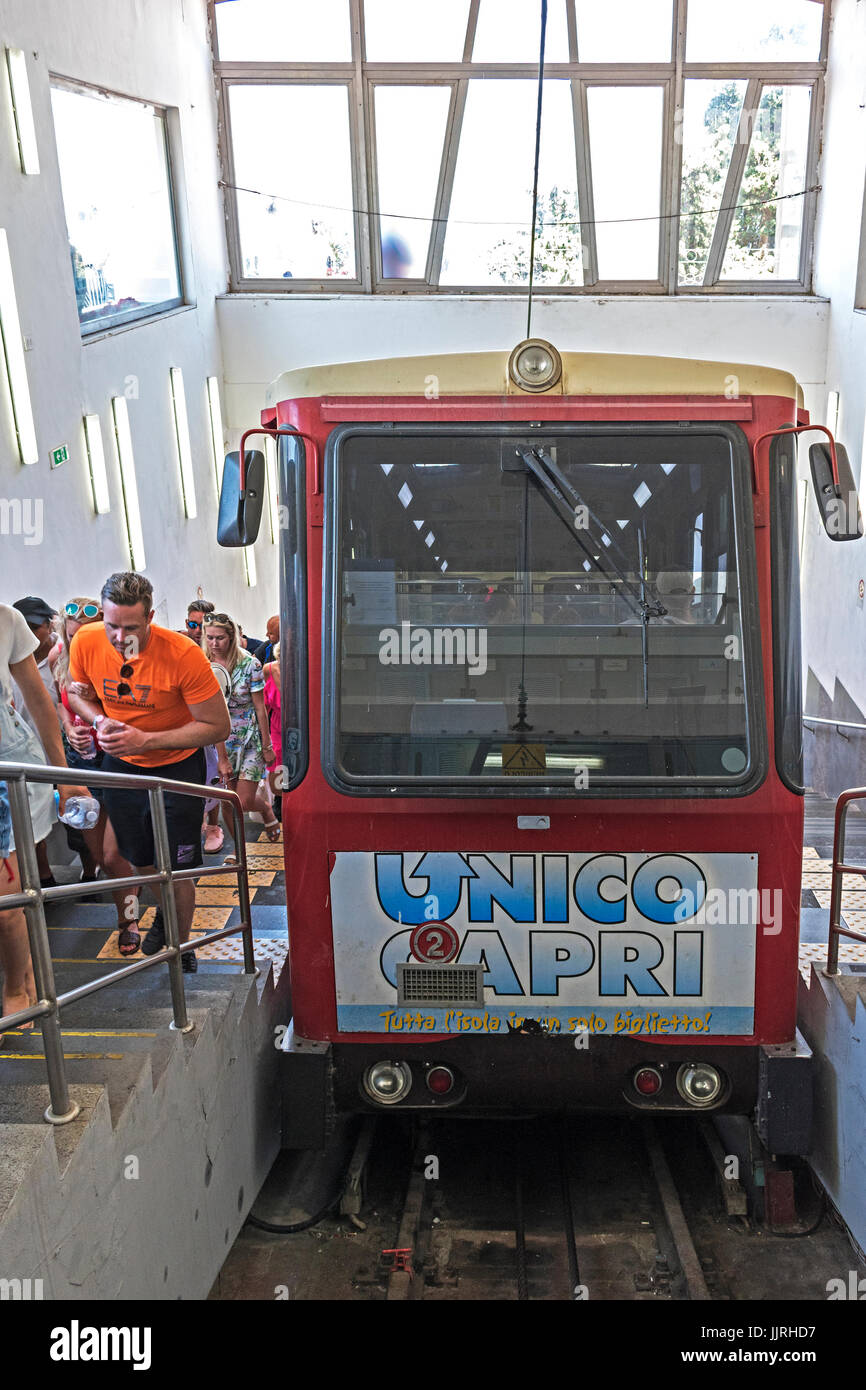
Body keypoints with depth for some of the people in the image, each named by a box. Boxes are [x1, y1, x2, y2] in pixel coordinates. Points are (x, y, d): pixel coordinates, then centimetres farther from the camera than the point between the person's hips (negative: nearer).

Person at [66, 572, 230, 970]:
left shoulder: (183, 655, -30)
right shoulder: (86, 642, -18)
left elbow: (218, 726, -23)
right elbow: (77, 693, 4)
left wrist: (146, 740, -29)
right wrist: (100, 721, -19)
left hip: (176, 765, -4)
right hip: (120, 763, 4)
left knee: (176, 870, 0)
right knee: (140, 861, 20)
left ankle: (181, 945, 28)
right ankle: (164, 916, 52)